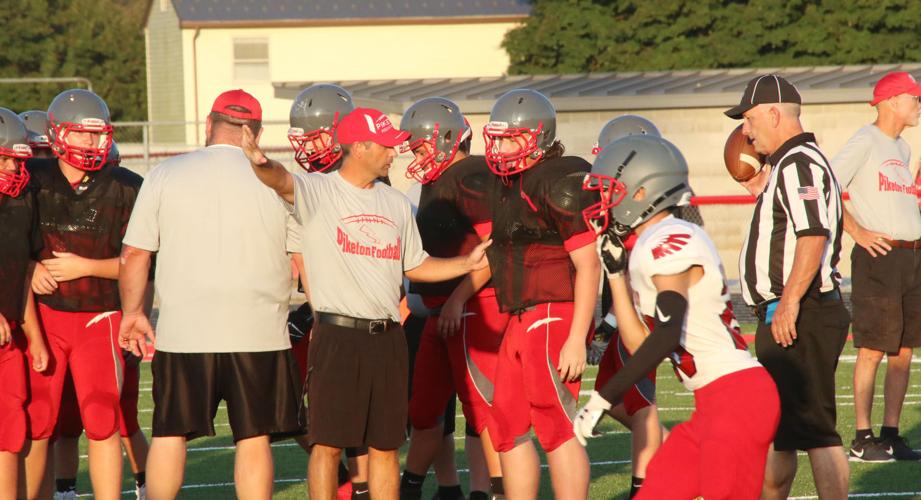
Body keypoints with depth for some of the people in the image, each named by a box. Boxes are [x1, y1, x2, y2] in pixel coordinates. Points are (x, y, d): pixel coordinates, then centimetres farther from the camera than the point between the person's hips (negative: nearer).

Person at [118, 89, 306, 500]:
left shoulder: (165, 176, 0)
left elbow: (134, 255, 4)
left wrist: (133, 312, 18)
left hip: (184, 329, 1)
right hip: (258, 332, 0)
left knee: (169, 434, 11)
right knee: (254, 437, 4)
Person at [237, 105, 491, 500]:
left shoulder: (395, 203, 14)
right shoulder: (317, 192, -5)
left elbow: (414, 266, 24)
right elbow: (282, 181, -27)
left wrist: (468, 263, 13)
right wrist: (260, 164, -50)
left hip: (387, 338, 6)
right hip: (337, 337, -6)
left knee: (385, 445, 10)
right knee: (328, 443, -3)